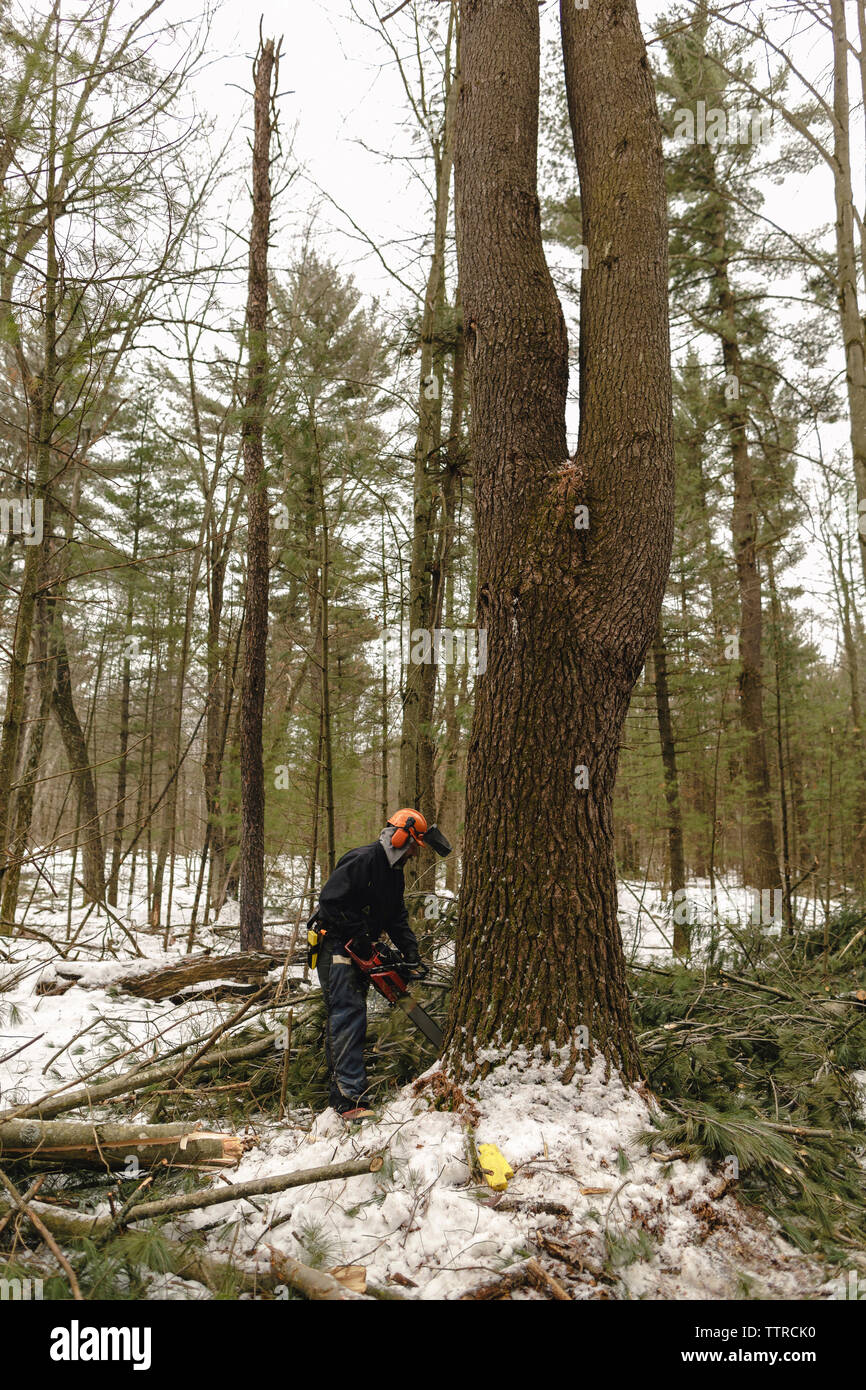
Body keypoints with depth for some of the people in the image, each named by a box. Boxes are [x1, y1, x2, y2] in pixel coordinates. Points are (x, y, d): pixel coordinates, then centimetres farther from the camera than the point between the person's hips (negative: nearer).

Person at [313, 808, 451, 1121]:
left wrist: (411, 955, 2)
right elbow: (330, 899, -24)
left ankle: (340, 1091, 19)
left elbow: (397, 918, 14)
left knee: (345, 1019, 12)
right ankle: (350, 1098, -19)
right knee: (349, 1015, -16)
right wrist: (359, 936, -22)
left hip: (360, 953, 10)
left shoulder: (395, 873, 13)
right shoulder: (362, 860, -18)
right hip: (336, 947, -10)